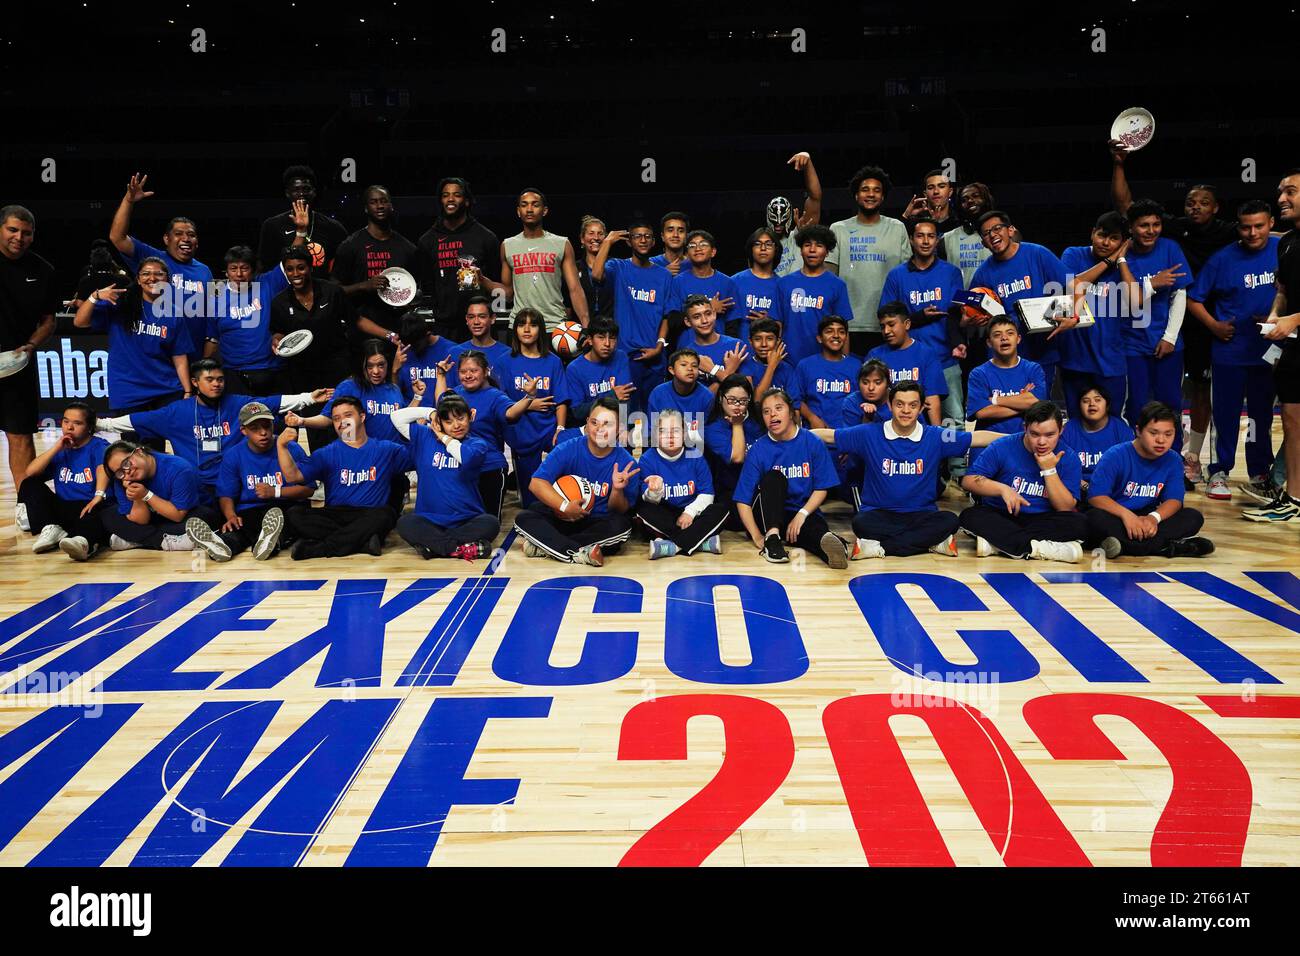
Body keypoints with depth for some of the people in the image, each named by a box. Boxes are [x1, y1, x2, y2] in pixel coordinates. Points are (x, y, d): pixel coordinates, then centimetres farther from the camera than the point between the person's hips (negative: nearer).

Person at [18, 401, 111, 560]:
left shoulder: (98, 446, 3)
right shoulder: (60, 451, 19)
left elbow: (103, 468, -19)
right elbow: (30, 473, 8)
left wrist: (99, 495, -38)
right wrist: (56, 447, 1)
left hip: (89, 506, -6)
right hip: (63, 508, 7)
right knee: (29, 485, -3)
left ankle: (84, 541, -75)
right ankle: (51, 529, -21)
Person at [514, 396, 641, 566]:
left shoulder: (626, 463, -8)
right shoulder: (567, 450, -8)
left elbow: (619, 511, -6)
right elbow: (537, 483, -16)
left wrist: (617, 490, -28)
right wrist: (564, 506, -29)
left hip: (598, 524, 0)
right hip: (562, 518, 1)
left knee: (622, 526, -33)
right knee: (523, 518, -22)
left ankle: (544, 546, -28)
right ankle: (580, 553, -36)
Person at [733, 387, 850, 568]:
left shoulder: (812, 442, -1)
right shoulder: (758, 449, -4)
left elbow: (821, 489, 0)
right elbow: (743, 500, -7)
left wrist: (801, 515, -18)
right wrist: (756, 536, -21)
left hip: (803, 514, 0)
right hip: (768, 516, 0)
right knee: (774, 477, -27)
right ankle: (772, 538, -40)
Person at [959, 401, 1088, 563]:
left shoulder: (1068, 457, -4)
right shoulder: (1002, 447, -7)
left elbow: (1066, 508, -10)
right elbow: (968, 480, -8)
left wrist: (1049, 470, -19)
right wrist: (1002, 489, -23)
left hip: (1042, 521, 1)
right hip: (1000, 517, -1)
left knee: (1079, 523, -28)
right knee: (970, 516, -31)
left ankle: (996, 541, -32)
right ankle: (1039, 548, -36)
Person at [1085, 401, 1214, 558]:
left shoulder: (1173, 461, 1)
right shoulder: (1116, 456, -11)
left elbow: (1174, 500, -6)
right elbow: (1096, 496, -19)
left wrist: (1154, 517, -28)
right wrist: (1126, 514, -35)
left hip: (1146, 518, 4)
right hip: (1115, 517, -4)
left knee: (1194, 517, -15)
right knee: (1096, 518, -36)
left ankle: (1126, 546, -31)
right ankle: (1166, 547, -36)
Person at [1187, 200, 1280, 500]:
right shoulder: (1223, 258, -6)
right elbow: (1194, 299, 0)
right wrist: (1214, 325, -11)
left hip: (1269, 351, 2)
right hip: (1230, 350, -2)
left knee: (1262, 414, 11)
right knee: (1226, 413, 4)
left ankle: (1260, 473, 23)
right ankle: (1220, 471, 15)